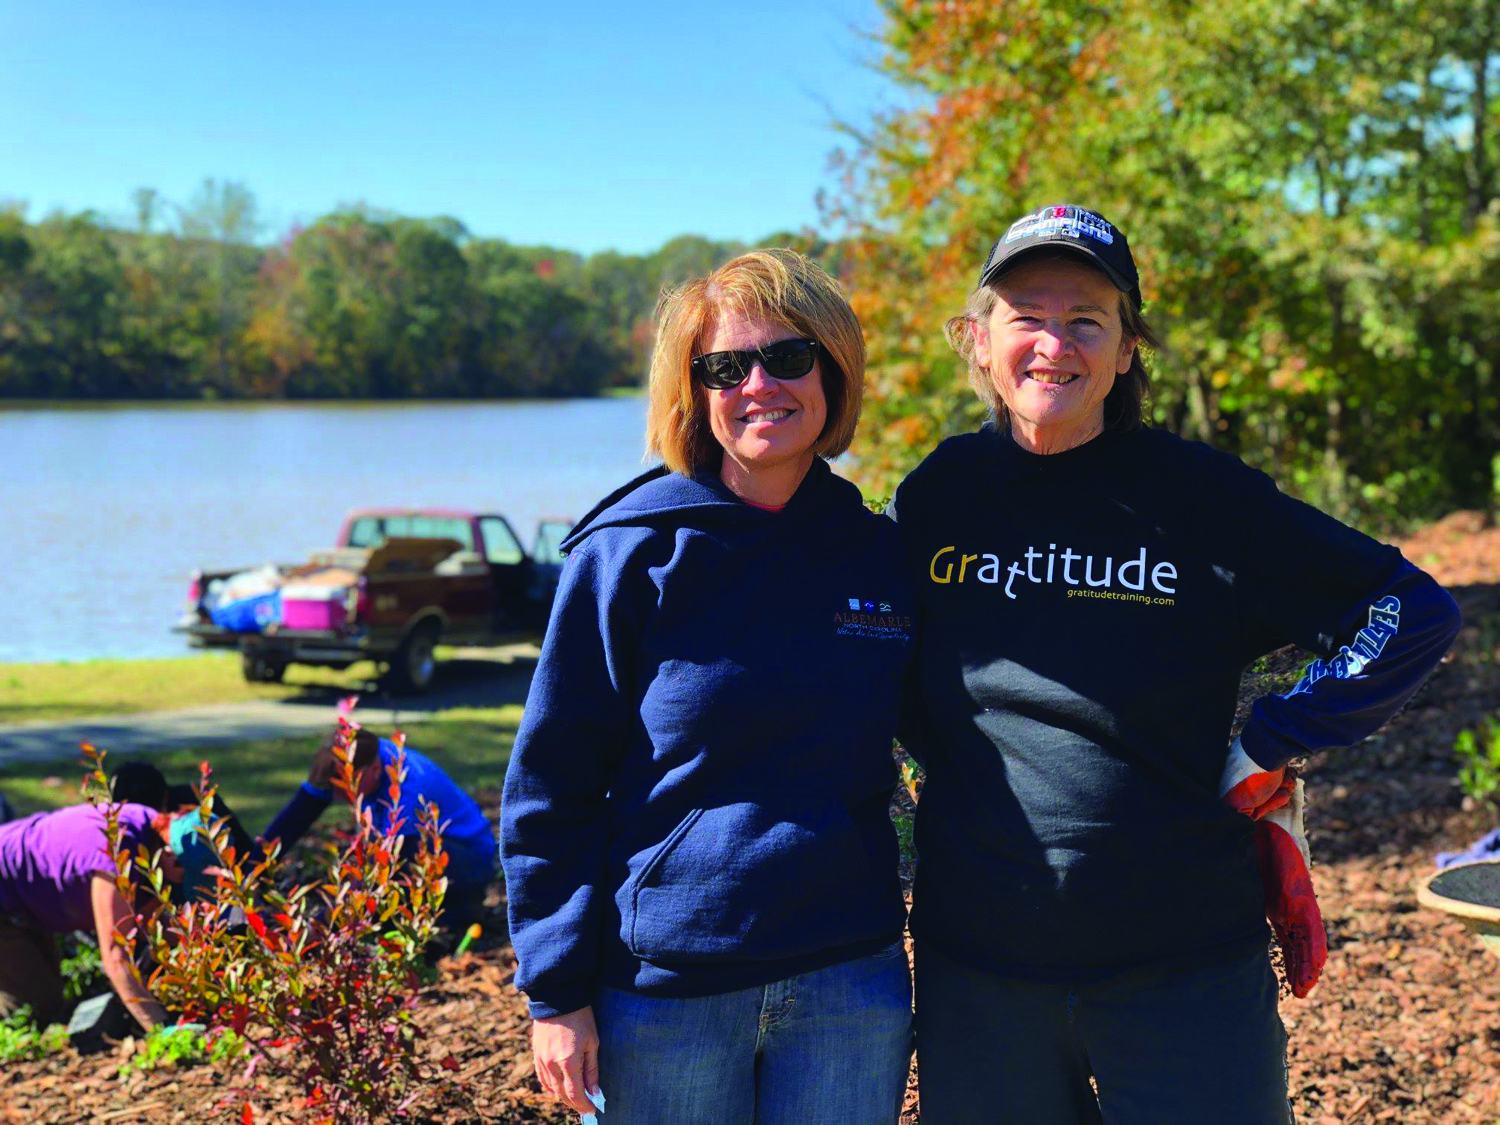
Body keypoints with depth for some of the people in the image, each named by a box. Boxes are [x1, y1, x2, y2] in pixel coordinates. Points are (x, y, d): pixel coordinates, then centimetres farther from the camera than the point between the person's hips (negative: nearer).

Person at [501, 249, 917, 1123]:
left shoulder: (881, 556, 4)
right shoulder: (632, 553, -5)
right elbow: (551, 782, -3)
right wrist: (557, 992, -7)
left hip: (850, 985, 3)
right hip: (661, 986, -2)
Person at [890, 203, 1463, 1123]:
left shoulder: (1204, 497, -7)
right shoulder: (938, 495, 1)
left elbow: (1414, 612, -4)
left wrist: (1262, 754, -8)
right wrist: (959, 768, 7)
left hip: (1182, 973, -2)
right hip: (975, 973, 3)